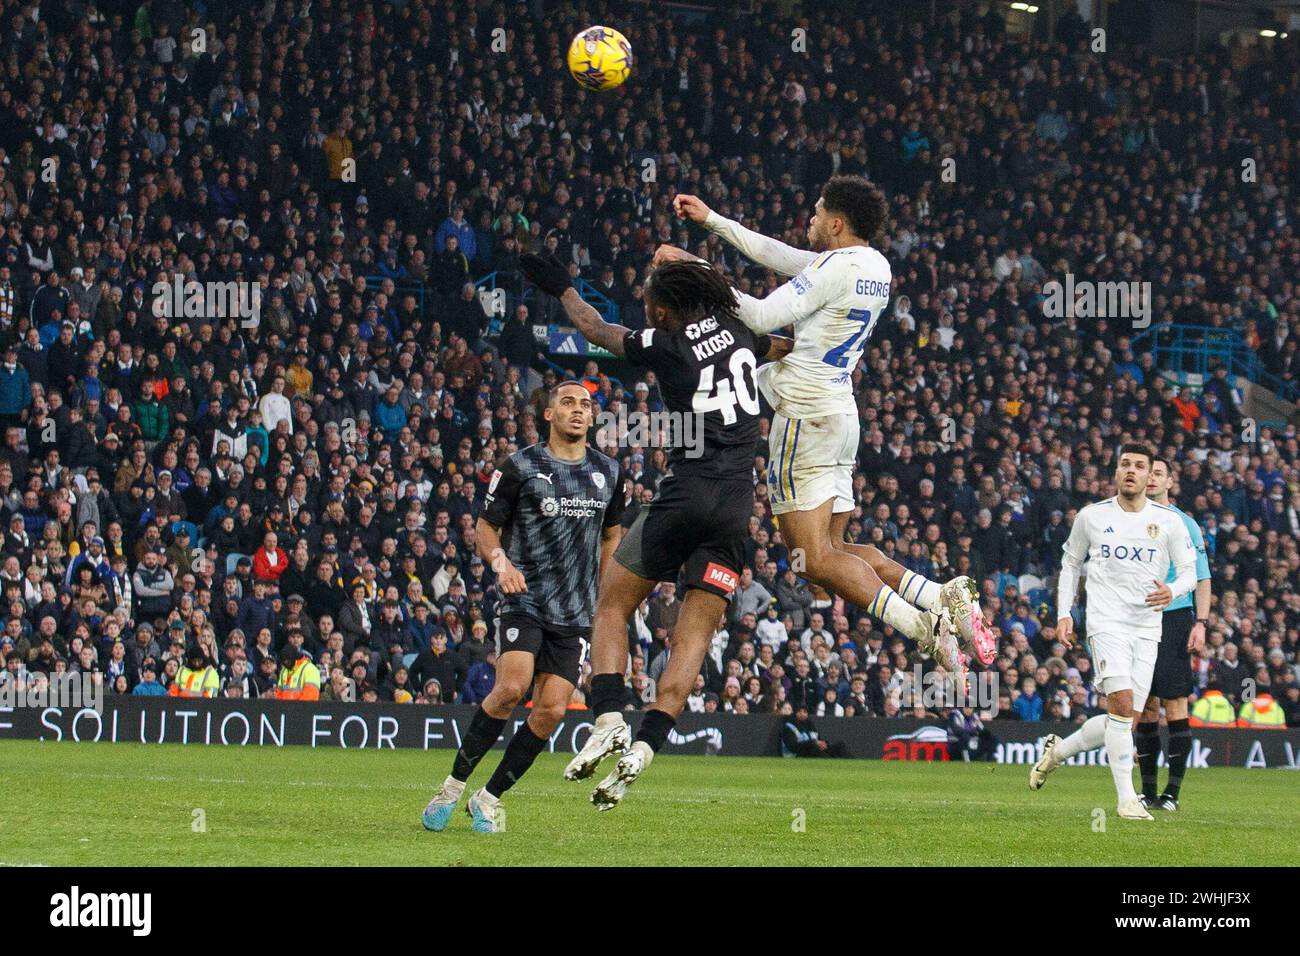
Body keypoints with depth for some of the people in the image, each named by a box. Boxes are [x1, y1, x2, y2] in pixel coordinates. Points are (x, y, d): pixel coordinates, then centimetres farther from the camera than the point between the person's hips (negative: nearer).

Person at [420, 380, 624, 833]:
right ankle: (455, 784, -6)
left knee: (551, 710, -7)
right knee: (512, 687, -24)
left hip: (577, 612, 4)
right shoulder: (521, 466, -2)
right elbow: (485, 526, 5)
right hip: (524, 599, -4)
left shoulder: (608, 472, 10)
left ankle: (490, 796, 10)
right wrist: (499, 560, -16)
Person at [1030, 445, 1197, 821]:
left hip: (1147, 628, 3)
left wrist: (1172, 591, -18)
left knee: (1124, 720, 3)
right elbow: (1070, 563, 17)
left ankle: (1058, 750, 29)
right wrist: (1064, 613, 7)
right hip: (1106, 622, -3)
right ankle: (1126, 800, -17)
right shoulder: (1091, 517, 4)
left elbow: (1189, 572, 5)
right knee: (1122, 704, -21)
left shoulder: (1169, 521, 4)